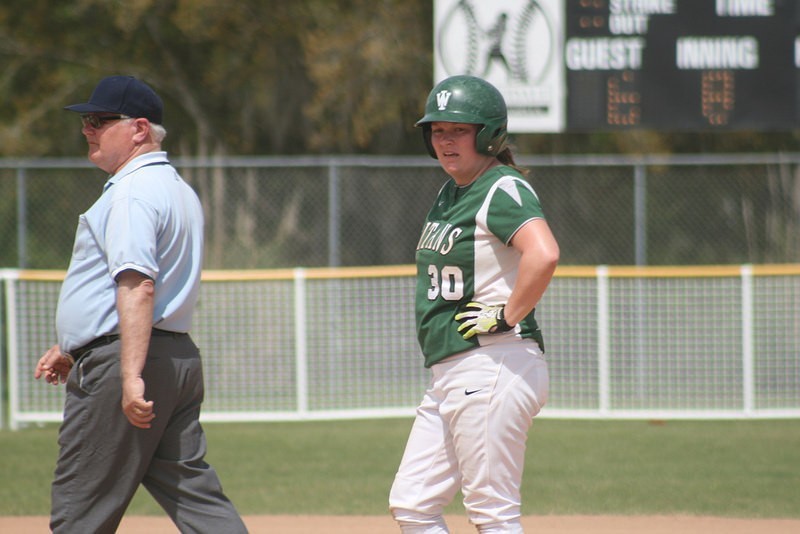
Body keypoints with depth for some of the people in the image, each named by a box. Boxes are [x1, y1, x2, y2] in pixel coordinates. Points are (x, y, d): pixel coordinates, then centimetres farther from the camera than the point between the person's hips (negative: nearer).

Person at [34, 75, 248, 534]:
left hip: (116, 363, -10)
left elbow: (138, 286, -24)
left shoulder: (133, 191, -12)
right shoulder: (180, 190, 21)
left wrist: (131, 375, -31)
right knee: (195, 493, 4)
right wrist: (72, 349, 30)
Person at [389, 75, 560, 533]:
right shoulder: (450, 193, 17)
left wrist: (507, 316, -21)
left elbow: (544, 255, -31)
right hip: (448, 375, 10)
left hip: (494, 367, -10)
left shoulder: (503, 190, -12)